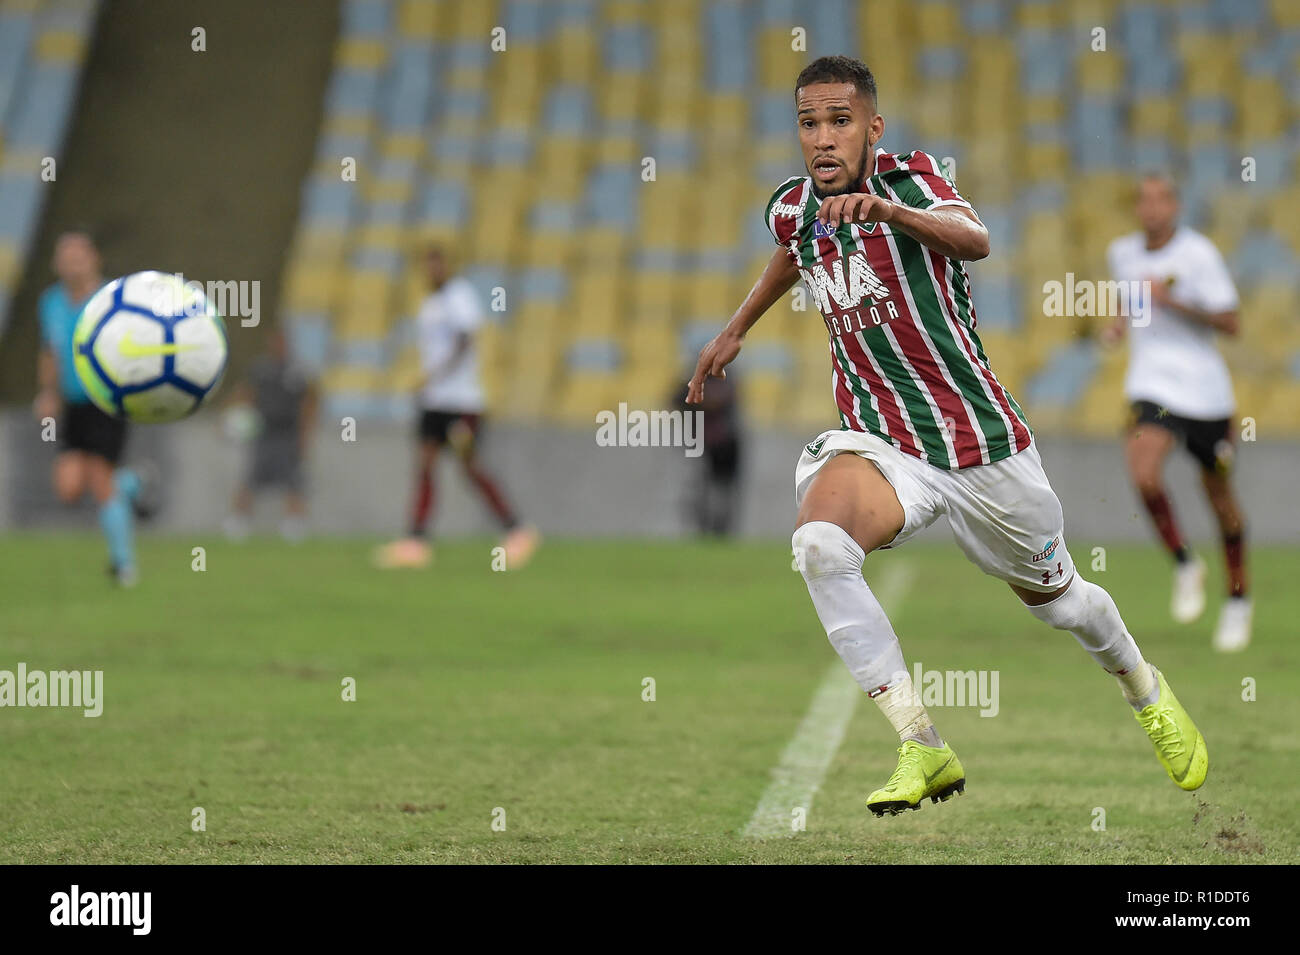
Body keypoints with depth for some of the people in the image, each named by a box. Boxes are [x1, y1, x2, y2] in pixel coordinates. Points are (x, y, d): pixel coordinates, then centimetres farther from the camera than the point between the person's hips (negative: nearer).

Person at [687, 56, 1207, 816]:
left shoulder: (910, 179, -13)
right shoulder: (794, 208, 1)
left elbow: (975, 240, -36)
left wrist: (891, 212, -53)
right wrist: (736, 331, 35)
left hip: (982, 437, -3)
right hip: (881, 440, 3)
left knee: (1055, 598, 15)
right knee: (820, 542, -30)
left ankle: (1147, 690, 50)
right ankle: (925, 751, -25)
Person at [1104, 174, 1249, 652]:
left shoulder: (1199, 253, -11)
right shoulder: (1122, 252, 4)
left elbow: (1229, 323, -13)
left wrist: (1172, 302, -24)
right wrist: (1120, 322, 6)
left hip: (1205, 388, -2)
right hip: (1152, 385, 2)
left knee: (1220, 497, 9)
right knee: (1144, 473, -25)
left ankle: (1238, 599, 30)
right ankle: (1185, 565, -1)